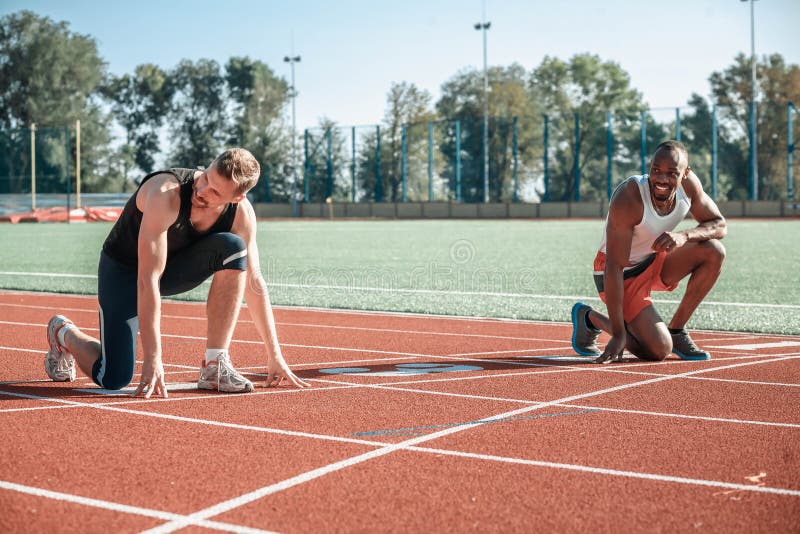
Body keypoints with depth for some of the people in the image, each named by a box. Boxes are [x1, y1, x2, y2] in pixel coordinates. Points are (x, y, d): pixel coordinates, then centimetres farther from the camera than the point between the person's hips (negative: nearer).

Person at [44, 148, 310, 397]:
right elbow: (147, 279, -37)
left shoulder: (241, 213, -19)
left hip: (177, 267, 4)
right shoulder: (166, 194, -36)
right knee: (114, 380, -14)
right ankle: (64, 332, 22)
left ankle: (215, 366, -18)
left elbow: (253, 282, -8)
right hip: (123, 268, -4)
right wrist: (153, 360, -39)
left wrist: (275, 356, -9)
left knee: (232, 247, -26)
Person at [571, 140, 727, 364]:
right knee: (659, 349, -18)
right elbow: (614, 268, -32)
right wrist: (618, 335, -32)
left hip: (655, 262, 7)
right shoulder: (628, 198, -32)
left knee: (714, 252, -15)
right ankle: (590, 318, 7)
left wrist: (684, 236, -29)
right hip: (624, 274, -6)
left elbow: (719, 225, -4)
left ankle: (676, 330, 0)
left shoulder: (689, 183, -14)